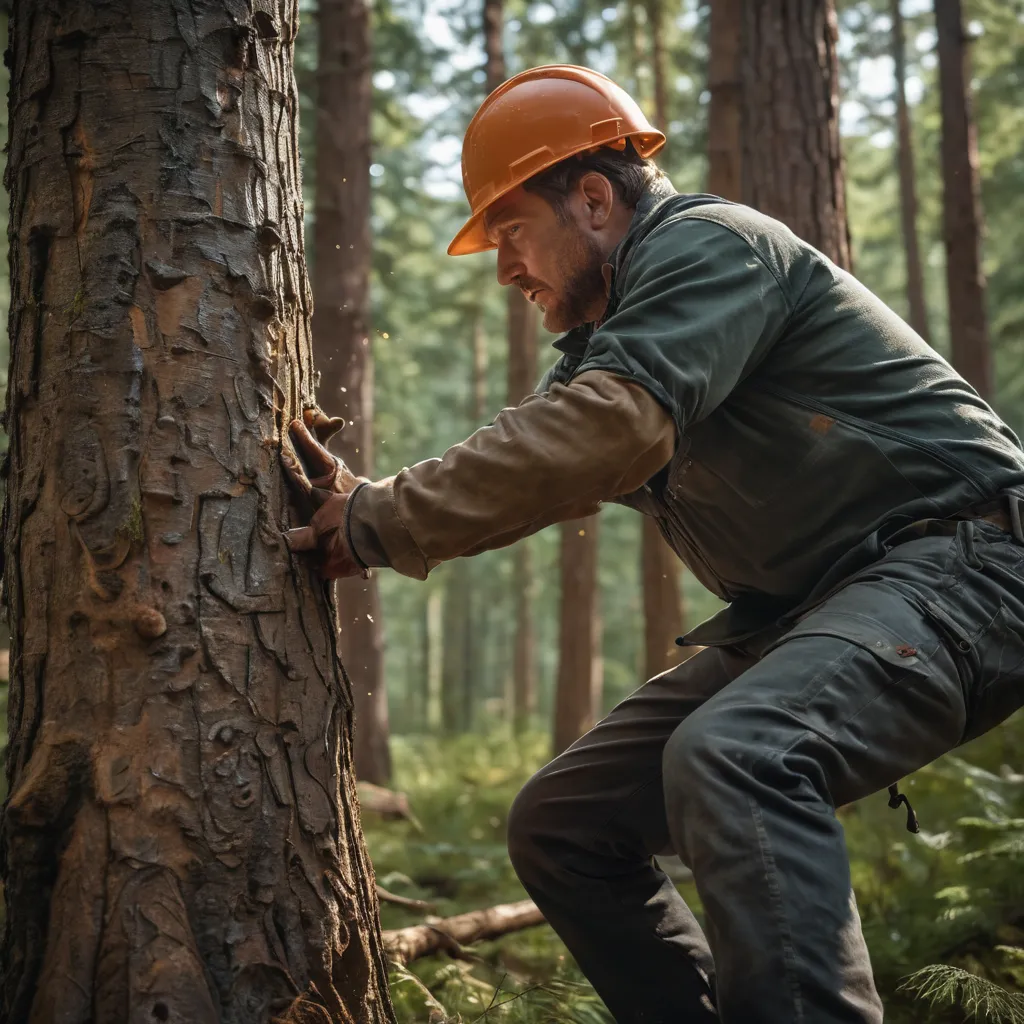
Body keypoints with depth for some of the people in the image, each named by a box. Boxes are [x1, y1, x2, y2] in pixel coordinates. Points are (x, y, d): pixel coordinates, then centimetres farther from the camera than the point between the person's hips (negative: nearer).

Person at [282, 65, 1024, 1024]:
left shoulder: (707, 244, -11)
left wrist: (383, 524, -21)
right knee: (559, 828, 4)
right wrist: (364, 506, -5)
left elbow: (610, 430, -27)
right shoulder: (608, 336, 20)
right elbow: (528, 470, 13)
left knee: (731, 758, -37)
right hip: (791, 612, 10)